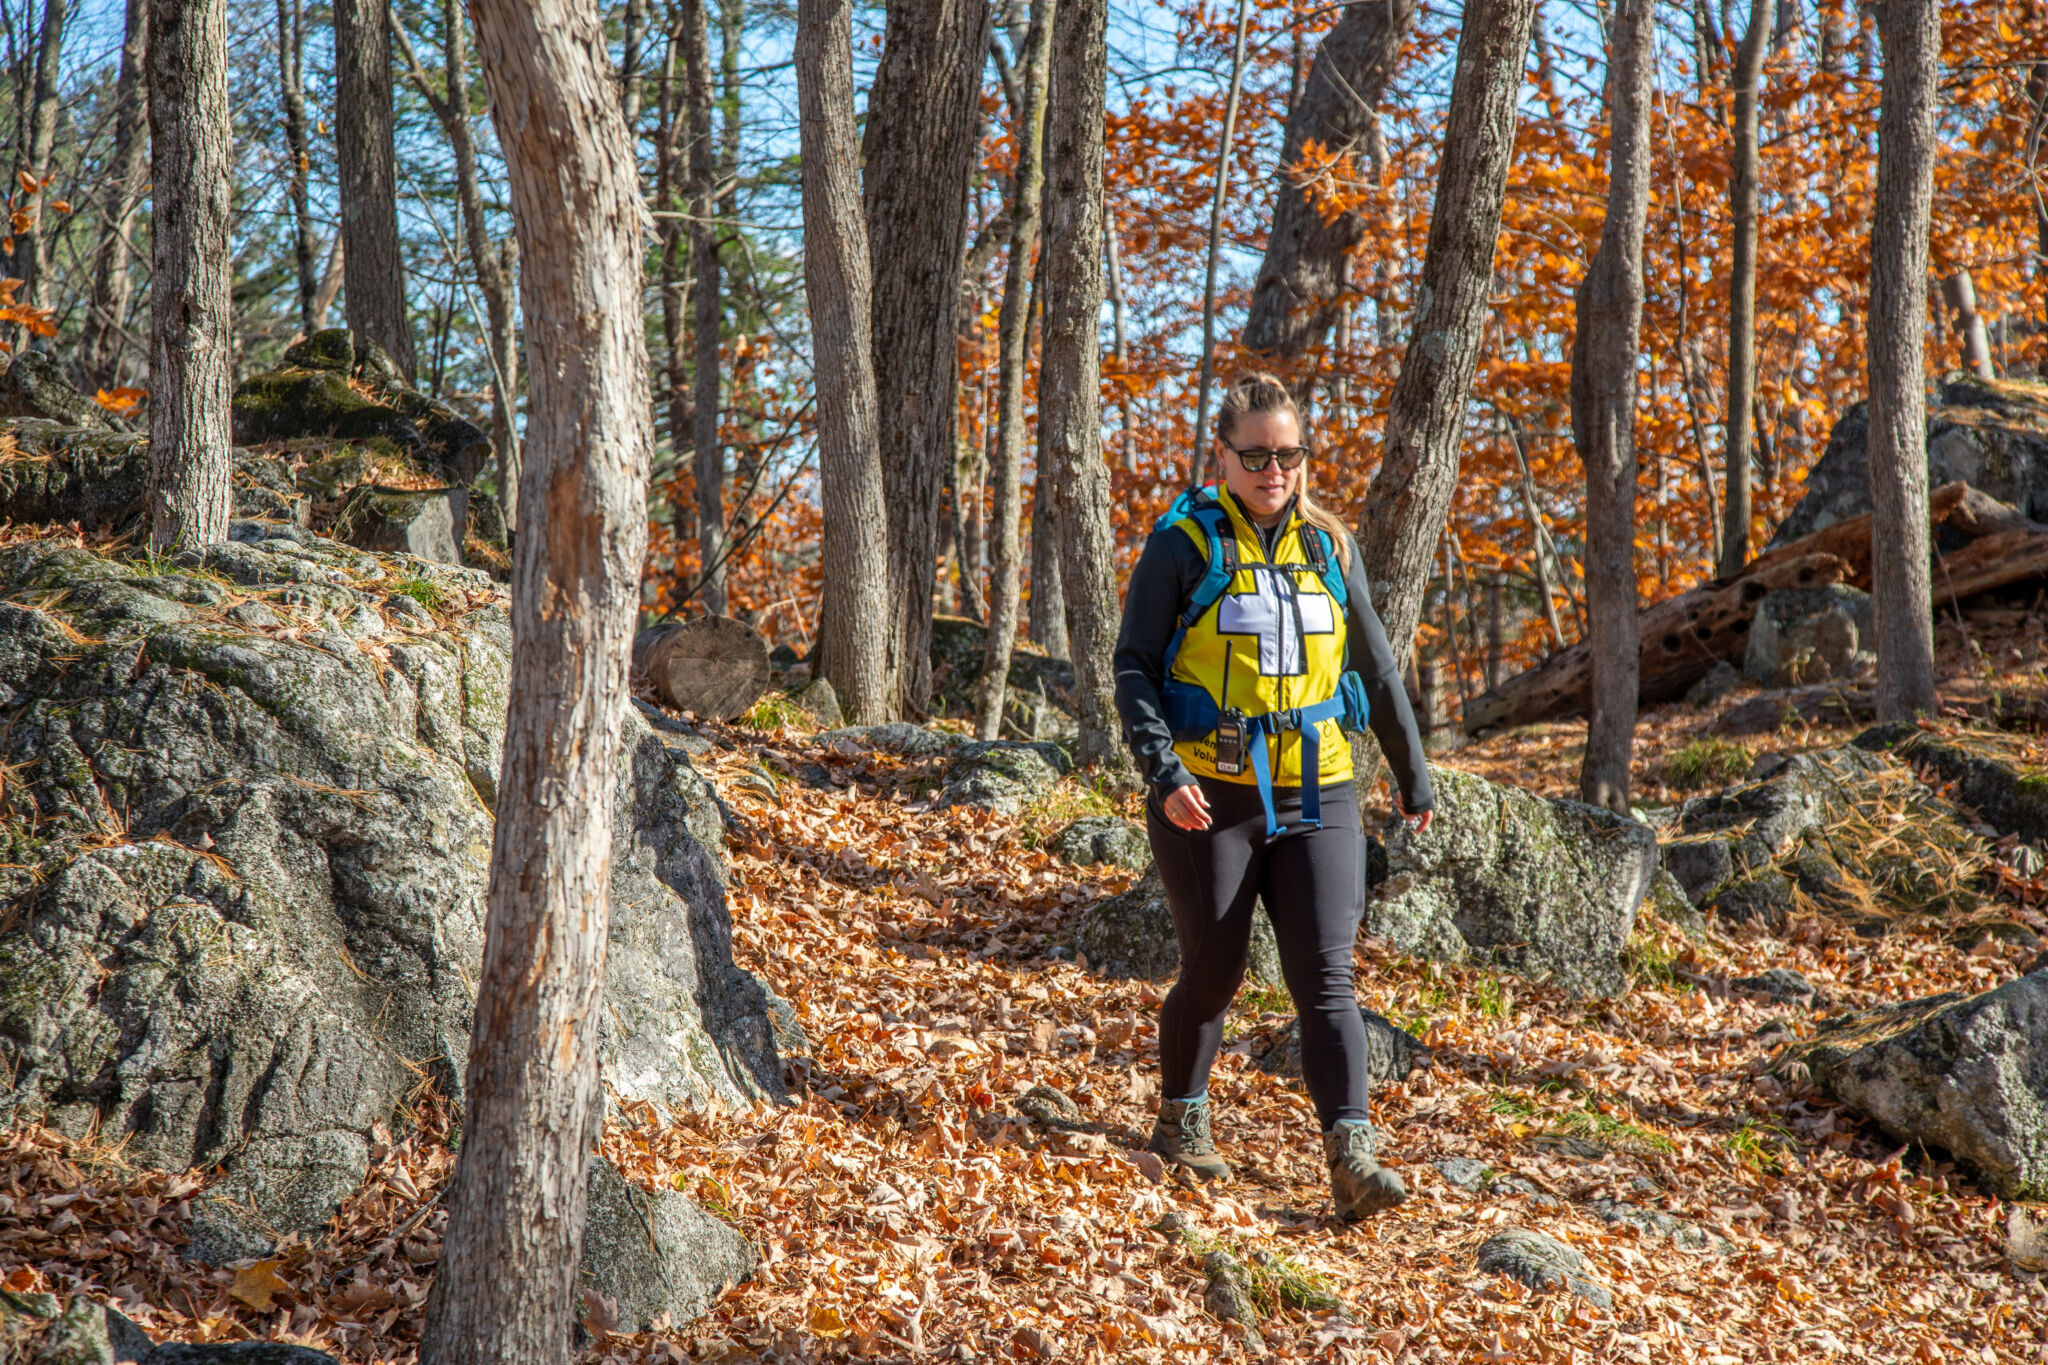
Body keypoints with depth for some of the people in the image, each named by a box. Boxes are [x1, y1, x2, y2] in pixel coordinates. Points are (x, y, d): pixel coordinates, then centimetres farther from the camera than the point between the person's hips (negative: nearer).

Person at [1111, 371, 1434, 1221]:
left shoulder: (1326, 546, 9)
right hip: (1211, 799, -3)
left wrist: (1412, 776, 22)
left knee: (1325, 980, -7)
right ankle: (1181, 1121, 31)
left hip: (1316, 799, 3)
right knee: (1213, 972, 8)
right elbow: (1133, 669, -6)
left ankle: (1351, 1158, -12)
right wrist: (1163, 771, -20)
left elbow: (1376, 668, 18)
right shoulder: (1184, 544, -4)